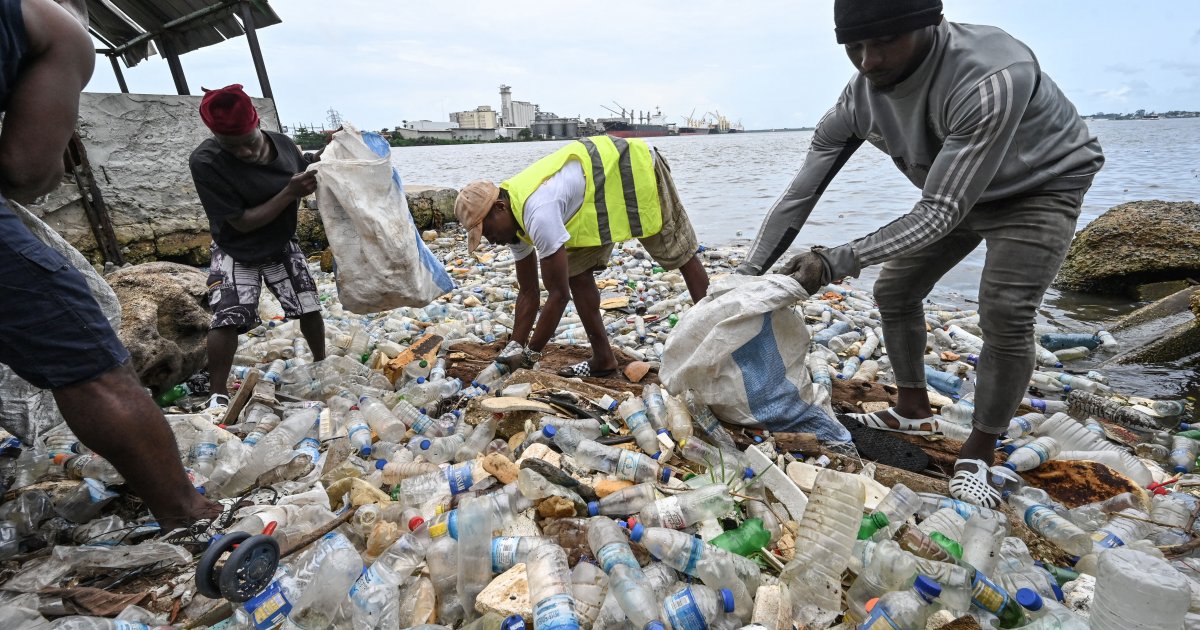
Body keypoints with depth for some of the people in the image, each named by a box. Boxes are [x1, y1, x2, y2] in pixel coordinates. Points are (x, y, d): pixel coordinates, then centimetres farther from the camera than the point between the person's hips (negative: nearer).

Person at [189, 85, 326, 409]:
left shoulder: (282, 143, -13)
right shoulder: (206, 161, -25)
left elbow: (306, 169, 11)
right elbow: (241, 222, -25)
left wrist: (321, 159, -12)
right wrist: (289, 193, -33)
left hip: (282, 243, 4)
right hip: (237, 252, -4)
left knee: (310, 306, 3)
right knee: (226, 318, -17)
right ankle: (218, 395, -1)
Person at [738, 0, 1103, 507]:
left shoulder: (991, 76, -40)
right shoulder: (860, 96, -21)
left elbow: (942, 213, -39)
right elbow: (800, 193, -19)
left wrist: (835, 263, -47)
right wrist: (749, 272, -23)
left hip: (1041, 186, -5)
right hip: (954, 190, 6)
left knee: (1005, 314, -20)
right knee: (894, 291, 1)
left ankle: (979, 454, 0)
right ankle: (913, 411, 20)